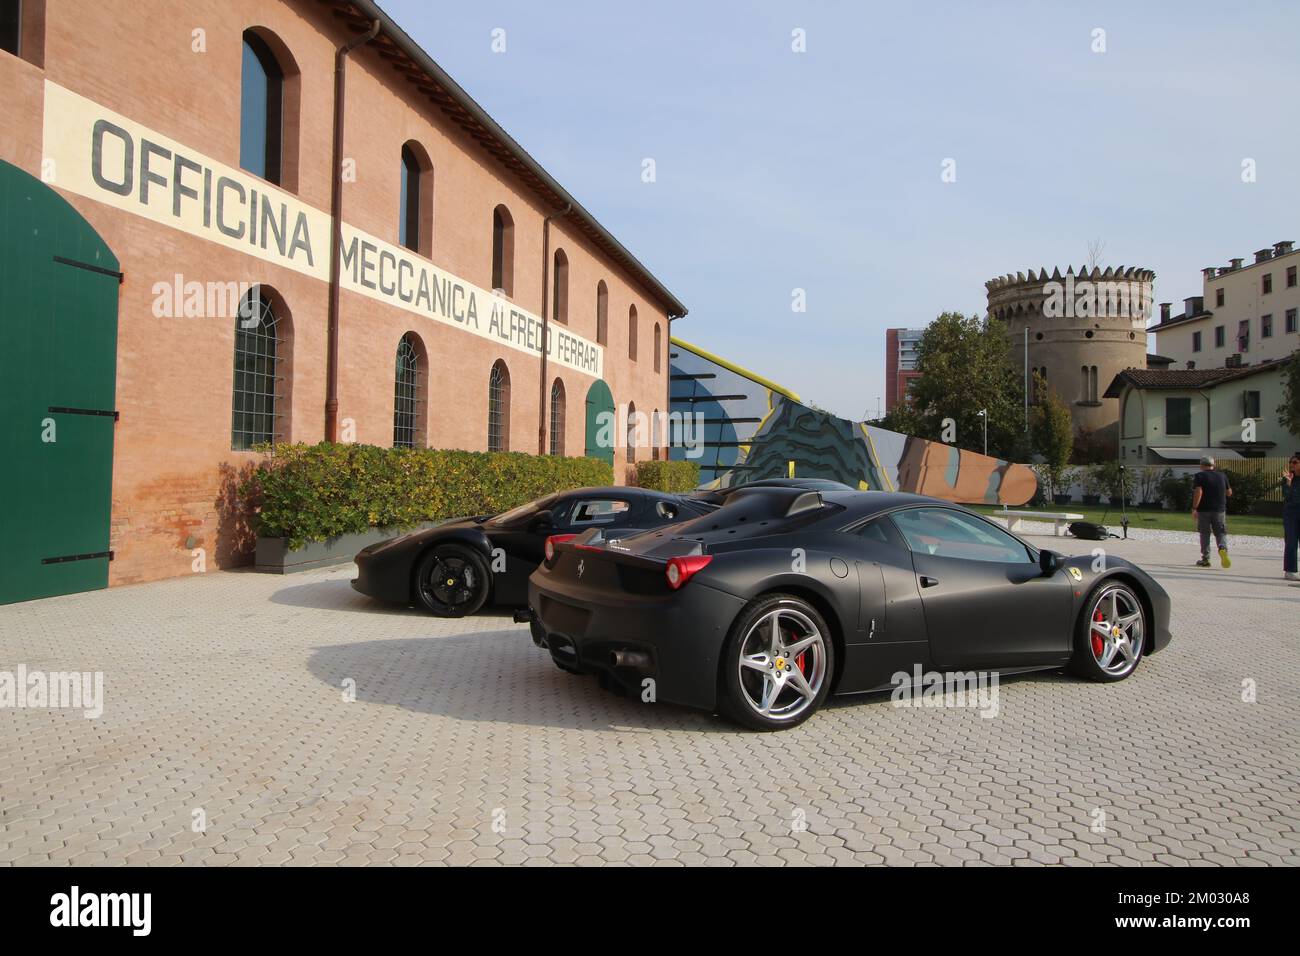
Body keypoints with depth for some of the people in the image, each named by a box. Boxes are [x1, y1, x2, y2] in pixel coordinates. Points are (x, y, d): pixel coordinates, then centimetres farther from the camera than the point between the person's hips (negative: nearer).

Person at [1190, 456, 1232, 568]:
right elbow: (1229, 493, 14)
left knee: (1204, 534, 7)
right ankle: (1223, 548, -23)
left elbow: (1198, 492, -17)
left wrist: (1194, 508, -15)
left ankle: (1205, 559, 9)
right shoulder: (1222, 476, 8)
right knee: (1221, 532, 7)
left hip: (1203, 510, -2)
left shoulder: (1199, 476, -5)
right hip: (1219, 510, 2)